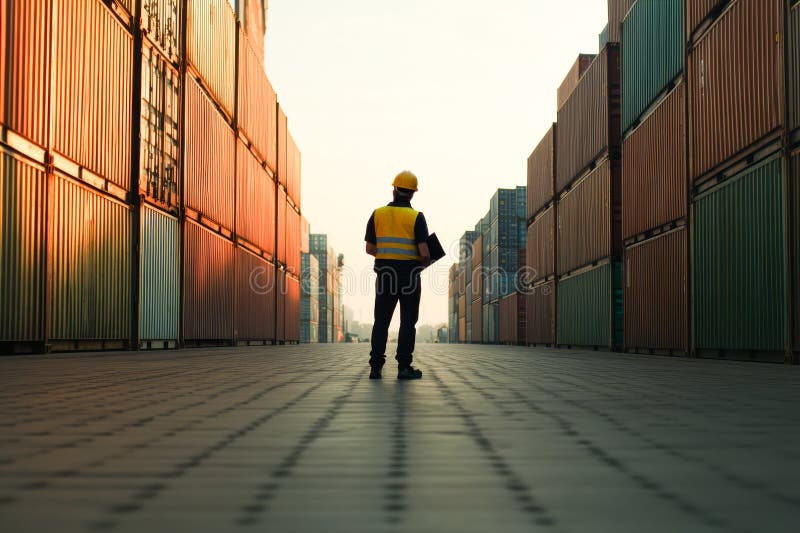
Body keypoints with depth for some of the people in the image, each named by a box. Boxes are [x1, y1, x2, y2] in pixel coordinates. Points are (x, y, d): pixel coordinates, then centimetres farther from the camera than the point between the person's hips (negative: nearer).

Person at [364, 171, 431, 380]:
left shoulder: (378, 214, 3)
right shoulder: (416, 217, -6)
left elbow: (369, 248, 5)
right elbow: (424, 252, -12)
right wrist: (426, 262, 9)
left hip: (385, 274, 3)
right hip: (409, 275, -3)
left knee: (381, 321, 7)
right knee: (408, 322, 3)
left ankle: (376, 367, 3)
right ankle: (404, 367, 0)